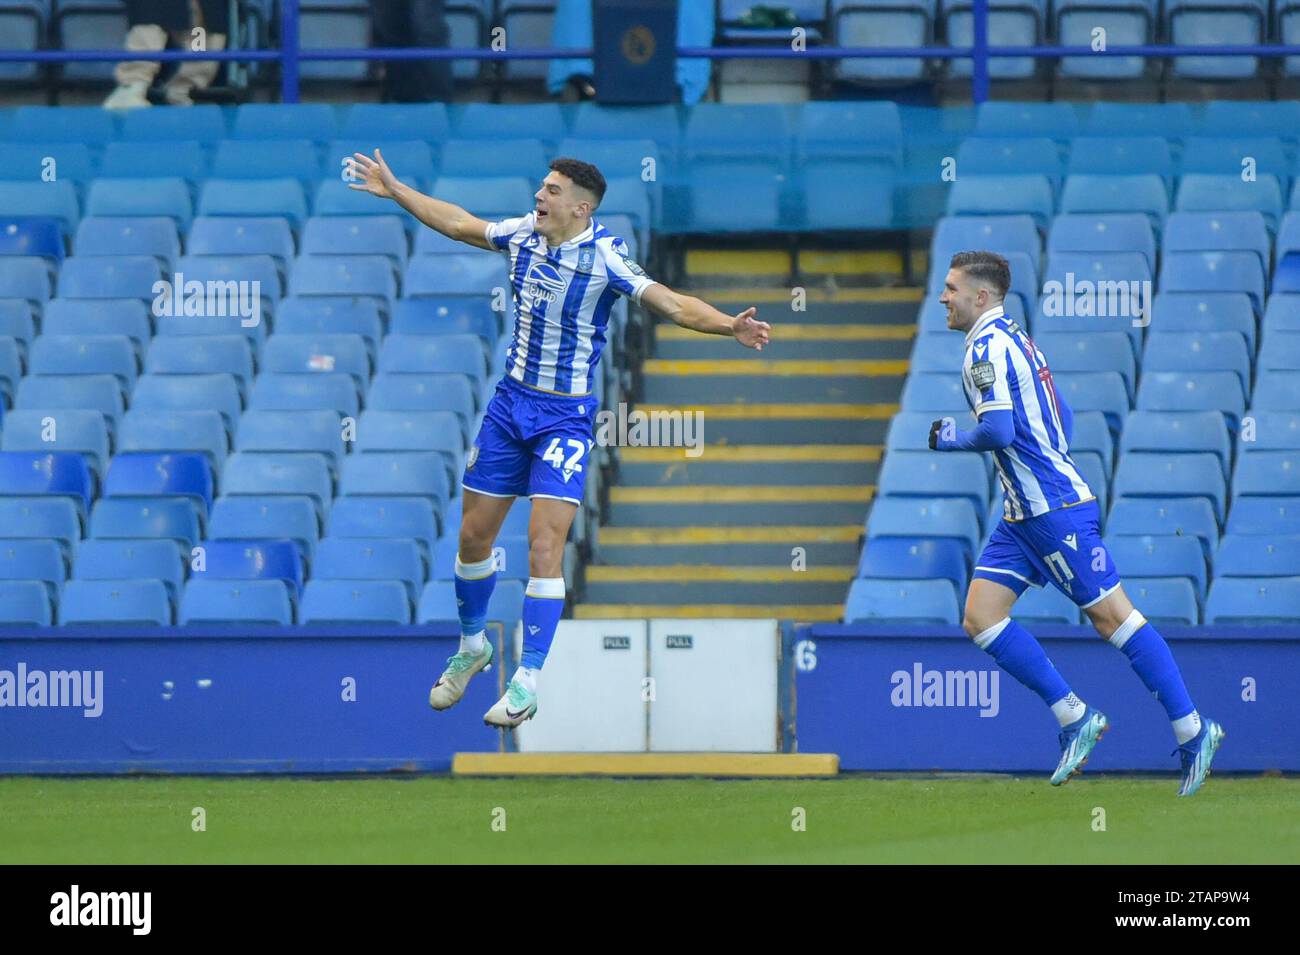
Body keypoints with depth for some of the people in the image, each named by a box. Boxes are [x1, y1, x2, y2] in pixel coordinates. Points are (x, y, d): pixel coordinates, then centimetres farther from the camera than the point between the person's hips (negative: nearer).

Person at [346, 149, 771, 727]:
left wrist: (728, 326, -41)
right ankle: (472, 645, 35)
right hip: (511, 400, 5)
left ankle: (526, 683, -9)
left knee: (543, 547, -14)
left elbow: (673, 305, -24)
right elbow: (459, 224, 17)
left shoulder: (604, 258, -17)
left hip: (565, 415, -5)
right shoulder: (524, 234, -1)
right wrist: (394, 191, 24)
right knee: (474, 534, 10)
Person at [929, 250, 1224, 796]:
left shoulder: (988, 347, -13)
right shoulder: (1013, 340, 17)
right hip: (1023, 517, 10)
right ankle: (1074, 717, 4)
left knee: (1111, 616, -5)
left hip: (1055, 512, -10)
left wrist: (951, 440, -8)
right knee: (980, 618, 3)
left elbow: (999, 430, -25)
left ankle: (1192, 731, -1)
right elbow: (1060, 422, 24)